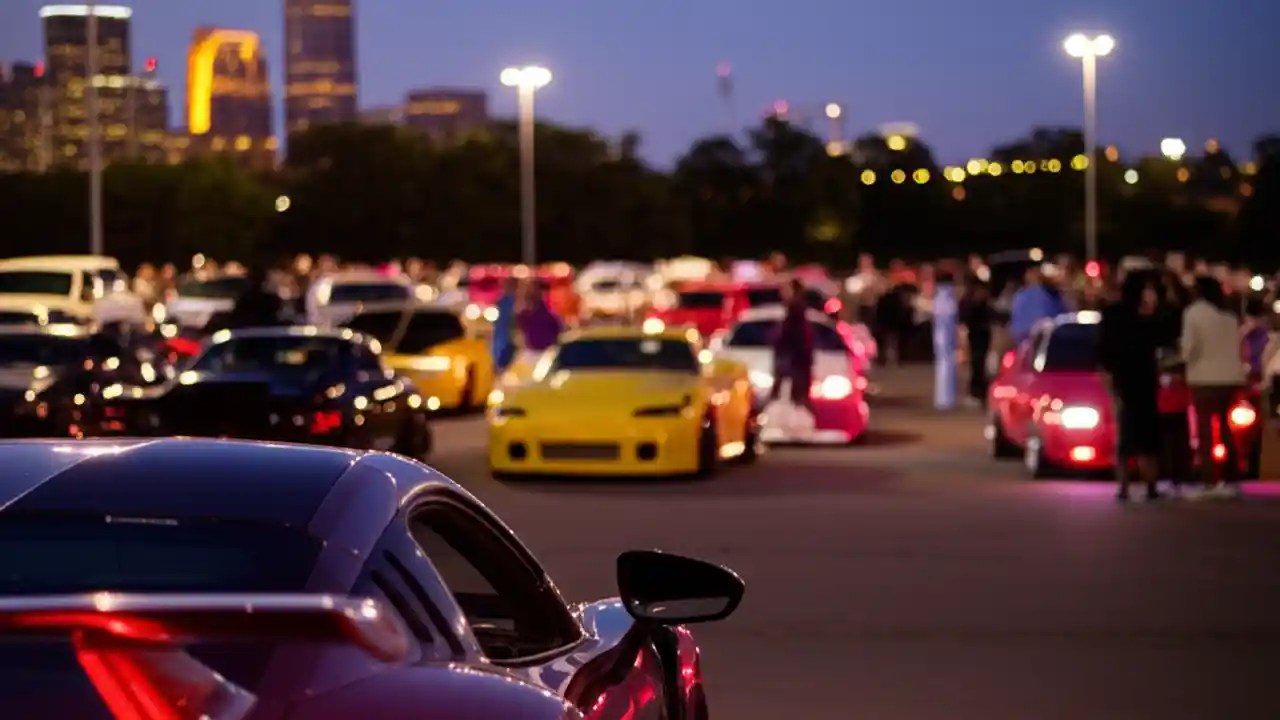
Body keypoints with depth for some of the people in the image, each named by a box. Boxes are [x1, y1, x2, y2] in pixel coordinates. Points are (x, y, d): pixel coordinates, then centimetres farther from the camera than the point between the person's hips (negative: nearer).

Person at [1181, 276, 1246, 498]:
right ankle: (1231, 481, 14)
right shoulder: (1229, 314, 13)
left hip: (1205, 377, -6)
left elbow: (1189, 347, -9)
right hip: (1230, 376, 6)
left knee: (1205, 430, -5)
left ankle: (1209, 483, -11)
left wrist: (1187, 356, 10)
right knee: (1225, 428, 14)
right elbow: (1238, 346, 13)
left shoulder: (1194, 312, -6)